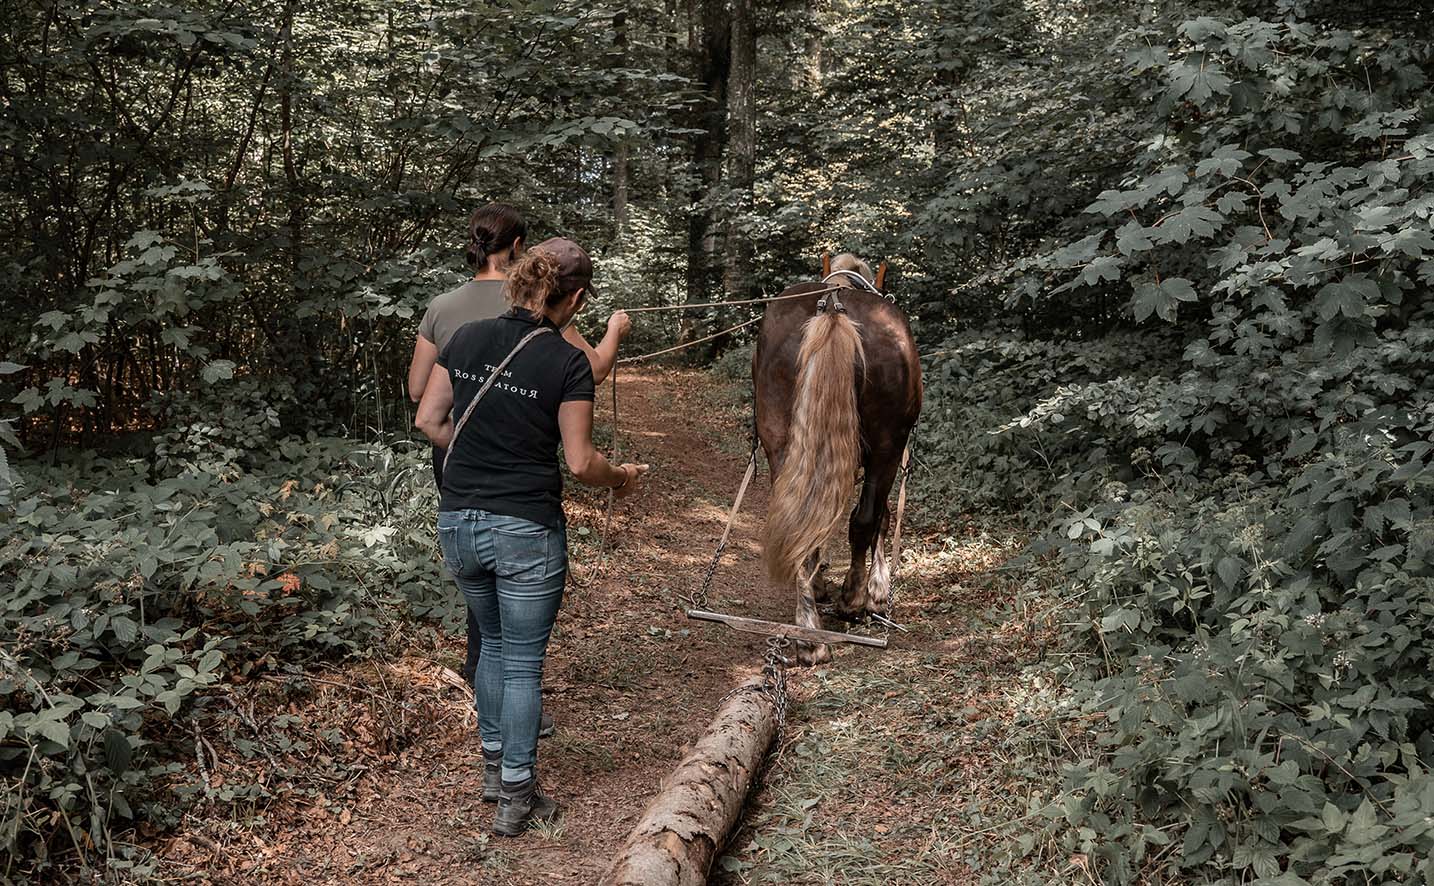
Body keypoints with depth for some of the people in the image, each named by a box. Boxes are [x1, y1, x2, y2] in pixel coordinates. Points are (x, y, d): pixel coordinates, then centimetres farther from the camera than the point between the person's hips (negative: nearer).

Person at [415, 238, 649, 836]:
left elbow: (428, 419, 5)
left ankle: (493, 767, 34)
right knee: (524, 662, 8)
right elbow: (579, 462, -11)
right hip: (525, 529, -5)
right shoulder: (567, 362, -13)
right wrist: (621, 479, 8)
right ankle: (516, 797, 15)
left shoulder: (467, 339, 2)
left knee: (494, 643, 25)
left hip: (458, 522, 5)